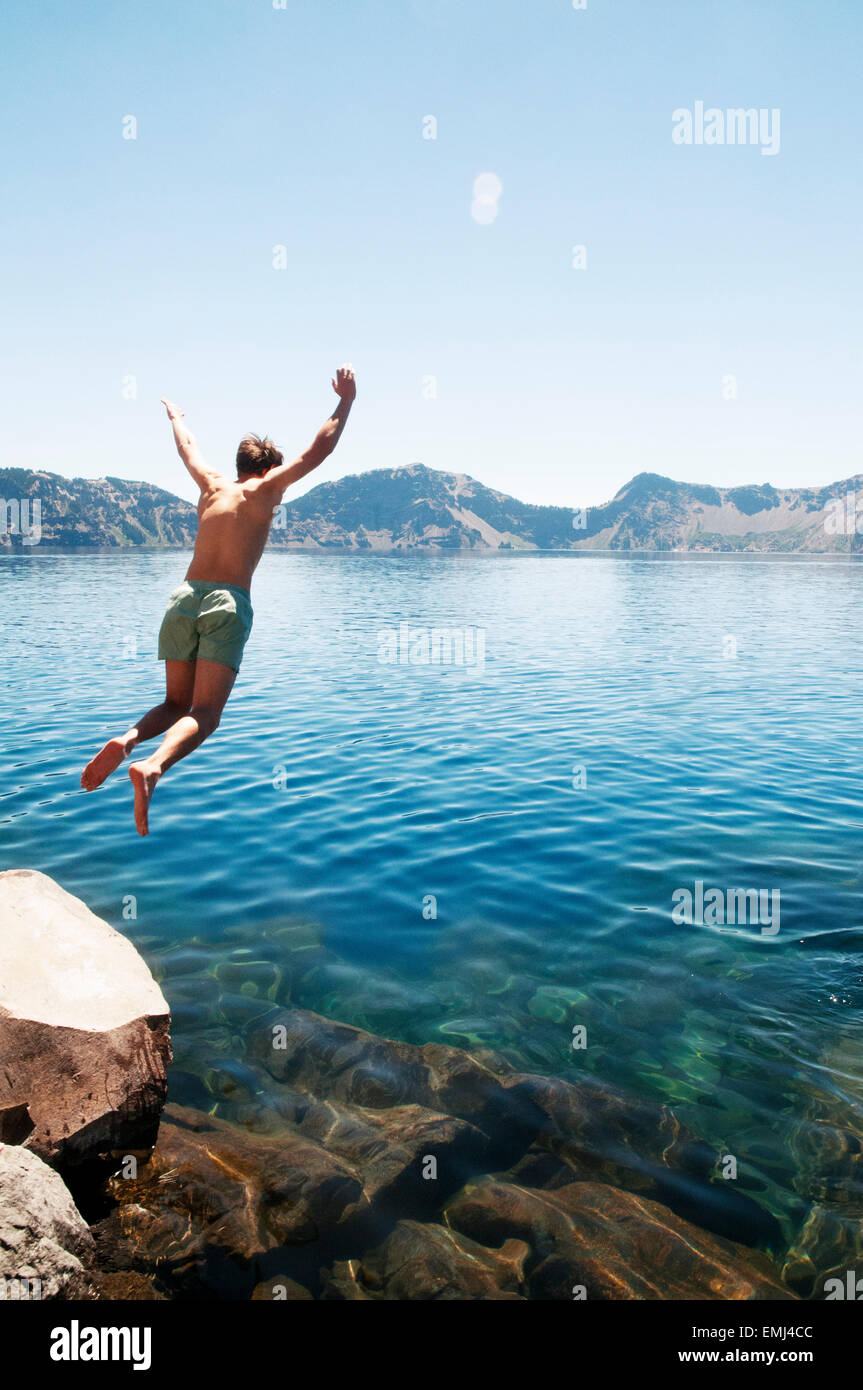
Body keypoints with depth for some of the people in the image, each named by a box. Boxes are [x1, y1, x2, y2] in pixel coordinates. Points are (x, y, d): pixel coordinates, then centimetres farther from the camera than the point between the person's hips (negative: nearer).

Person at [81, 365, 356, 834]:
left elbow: (188, 448, 40)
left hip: (184, 598, 5)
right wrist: (345, 402, 21)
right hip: (228, 603, -5)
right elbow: (320, 448, 9)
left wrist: (176, 416, 61)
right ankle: (151, 768, -36)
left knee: (176, 705, 14)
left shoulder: (212, 486, 20)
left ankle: (126, 740, -14)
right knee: (204, 716, -9)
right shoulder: (265, 489, 8)